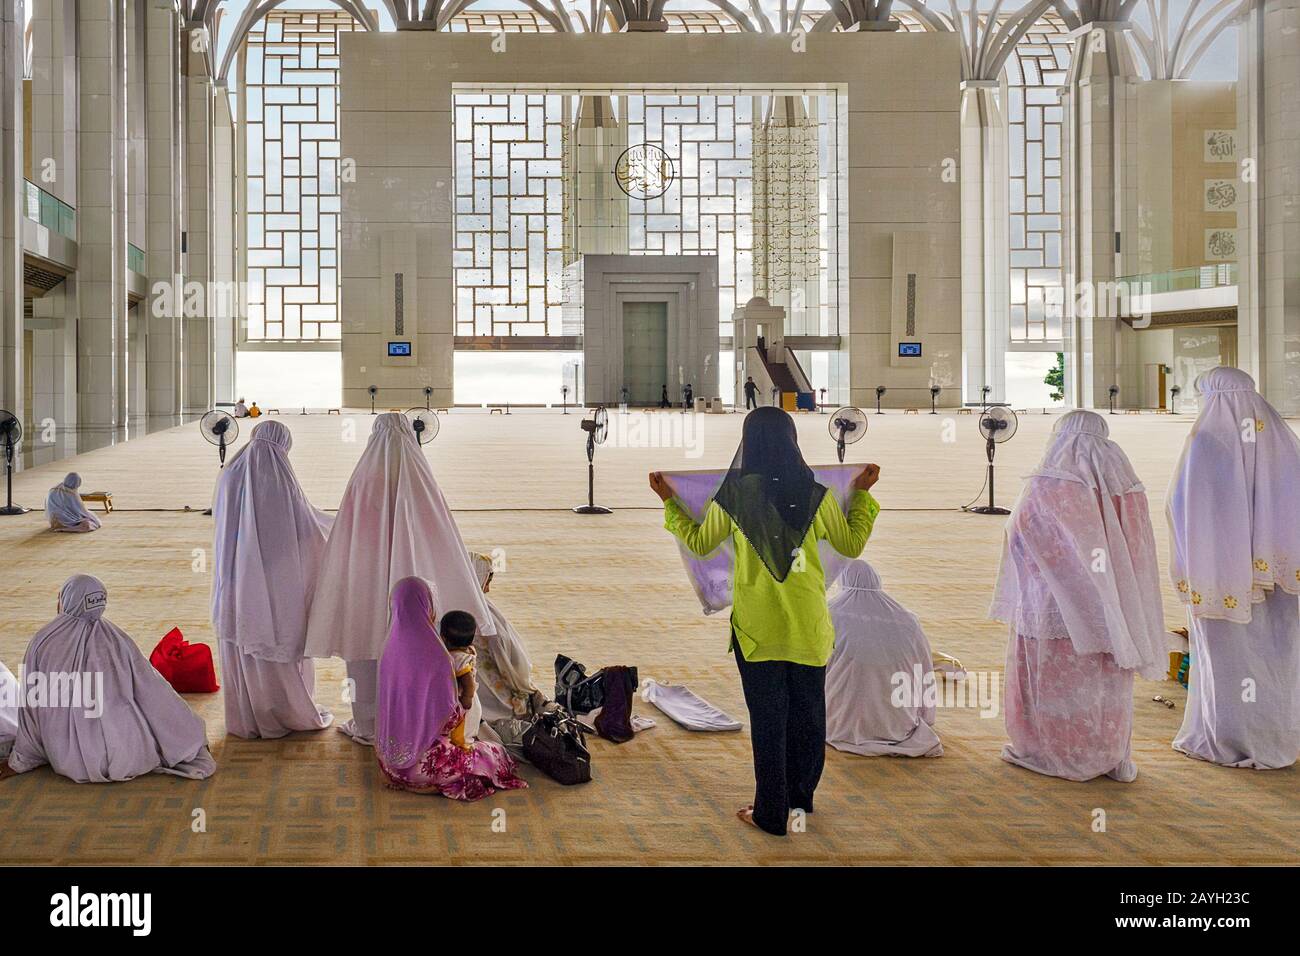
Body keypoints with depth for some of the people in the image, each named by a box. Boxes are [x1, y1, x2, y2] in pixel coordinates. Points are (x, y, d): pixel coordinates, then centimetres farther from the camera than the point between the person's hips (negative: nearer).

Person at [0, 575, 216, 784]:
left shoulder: (43, 643, -6)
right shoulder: (117, 640, -6)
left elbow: (32, 706, 0)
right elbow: (154, 693, -2)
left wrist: (19, 761, 12)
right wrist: (194, 738, 8)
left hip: (70, 762, 1)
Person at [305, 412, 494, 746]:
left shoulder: (363, 481, -9)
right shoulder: (421, 481, -5)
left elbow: (344, 543, -5)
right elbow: (446, 543, -2)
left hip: (368, 585, -1)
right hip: (413, 581, 1)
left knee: (368, 646, 9)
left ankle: (368, 725, 16)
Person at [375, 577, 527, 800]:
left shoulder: (390, 651, -4)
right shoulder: (437, 655, -24)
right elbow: (450, 715, -17)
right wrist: (463, 742, 3)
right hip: (423, 761, -7)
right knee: (494, 753, 15)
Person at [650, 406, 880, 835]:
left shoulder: (733, 494, -9)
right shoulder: (815, 493, -6)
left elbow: (699, 543, 6)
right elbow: (852, 546, 6)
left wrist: (668, 501, 16)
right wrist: (862, 494, 17)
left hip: (757, 626, -1)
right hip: (808, 626, 2)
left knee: (768, 718, 7)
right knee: (807, 712, 17)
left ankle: (772, 813, 14)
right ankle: (802, 799, 31)